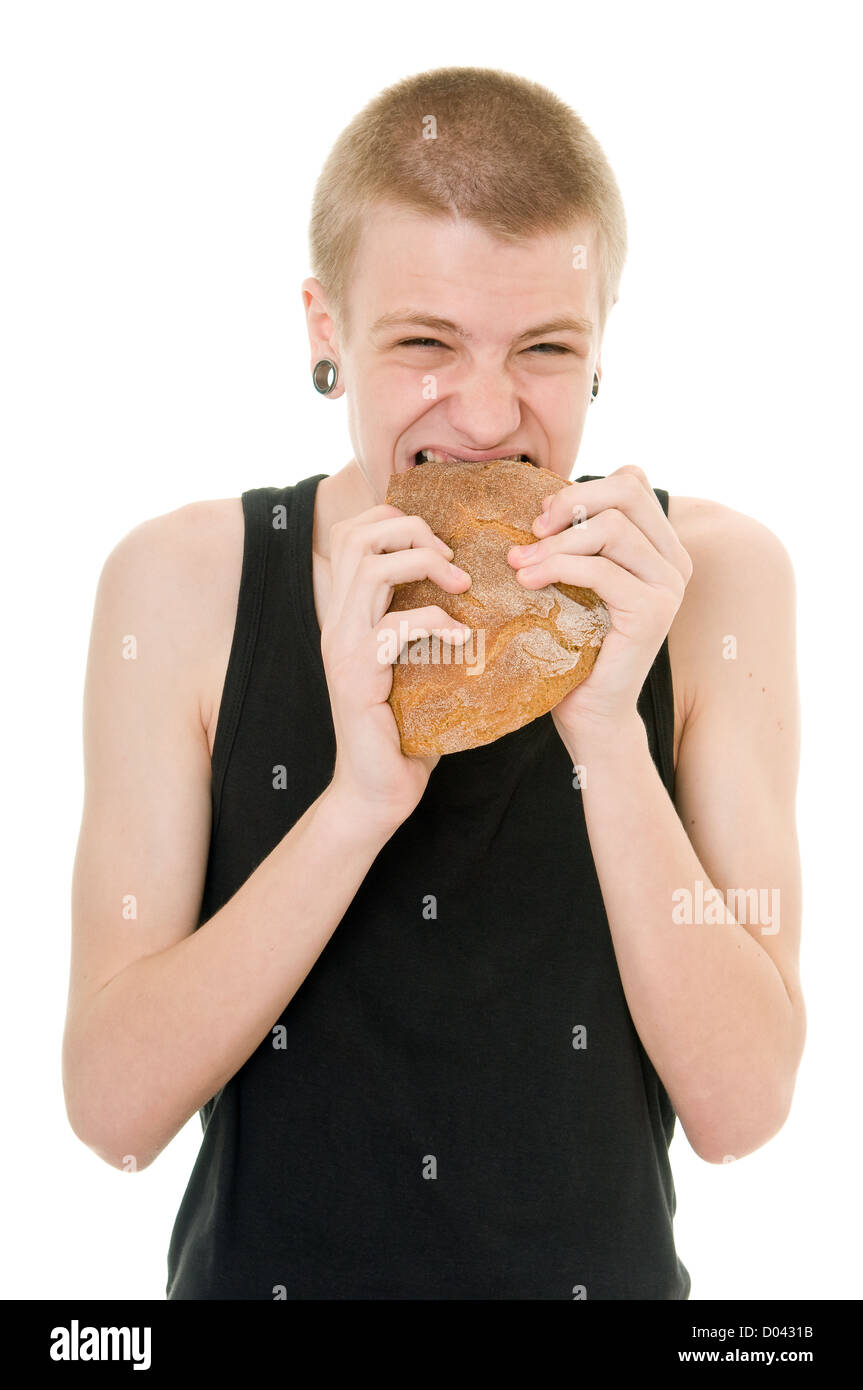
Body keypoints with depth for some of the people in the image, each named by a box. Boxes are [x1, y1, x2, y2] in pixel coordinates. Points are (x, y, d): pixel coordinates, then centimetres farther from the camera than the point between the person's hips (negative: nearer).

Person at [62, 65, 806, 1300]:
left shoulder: (715, 576, -12)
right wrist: (361, 797, -29)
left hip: (607, 1268, 1)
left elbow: (742, 1108, -16)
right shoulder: (183, 582, -13)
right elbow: (113, 1108, -18)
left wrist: (609, 737, -27)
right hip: (265, 1265, 0)